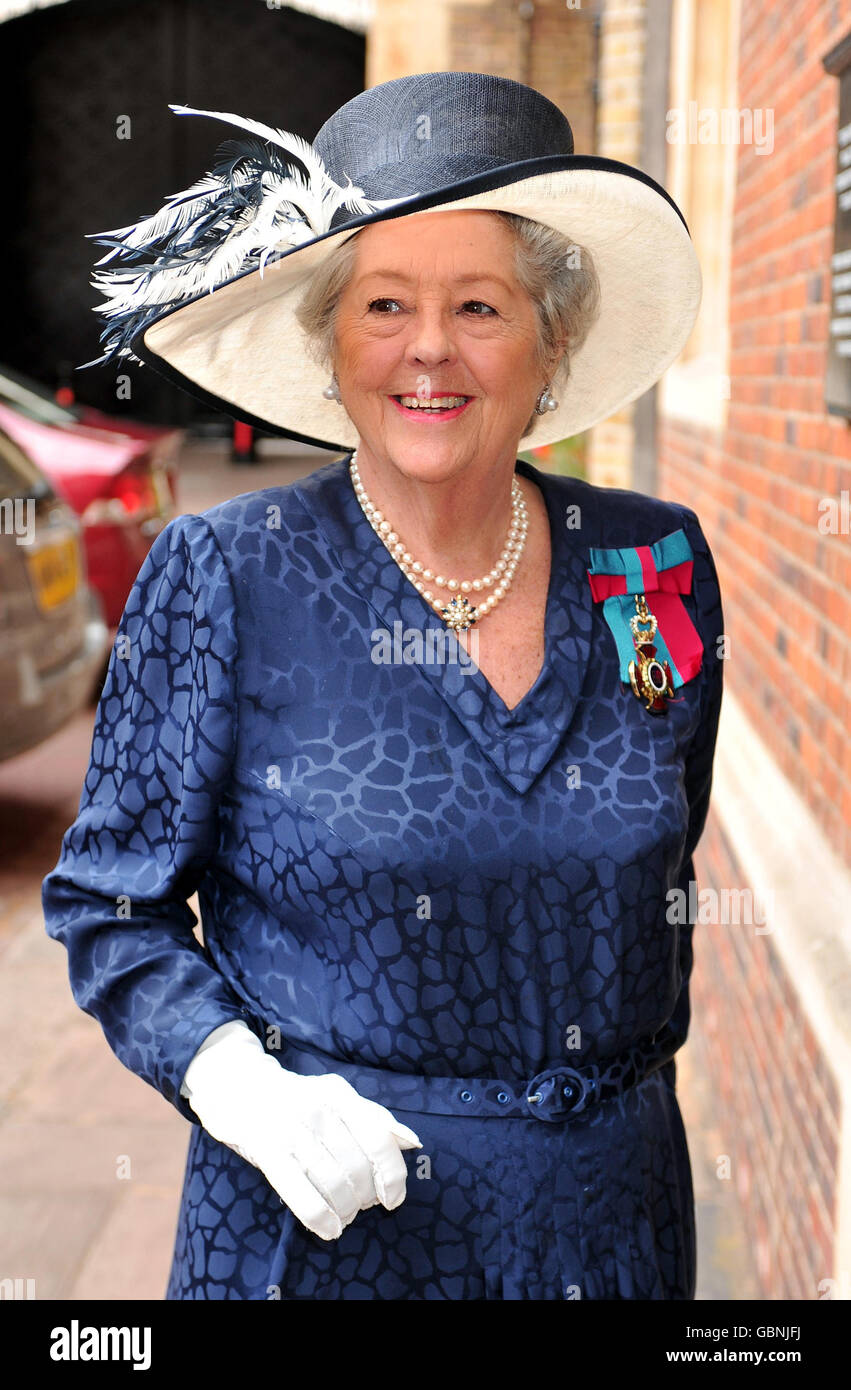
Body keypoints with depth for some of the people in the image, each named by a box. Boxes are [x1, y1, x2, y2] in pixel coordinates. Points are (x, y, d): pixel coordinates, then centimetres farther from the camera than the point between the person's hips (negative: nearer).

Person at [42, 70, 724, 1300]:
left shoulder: (655, 566, -2)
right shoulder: (222, 578, -11)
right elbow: (110, 904, -6)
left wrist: (626, 1079, 14)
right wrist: (247, 1090, -20)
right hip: (330, 1222, -3)